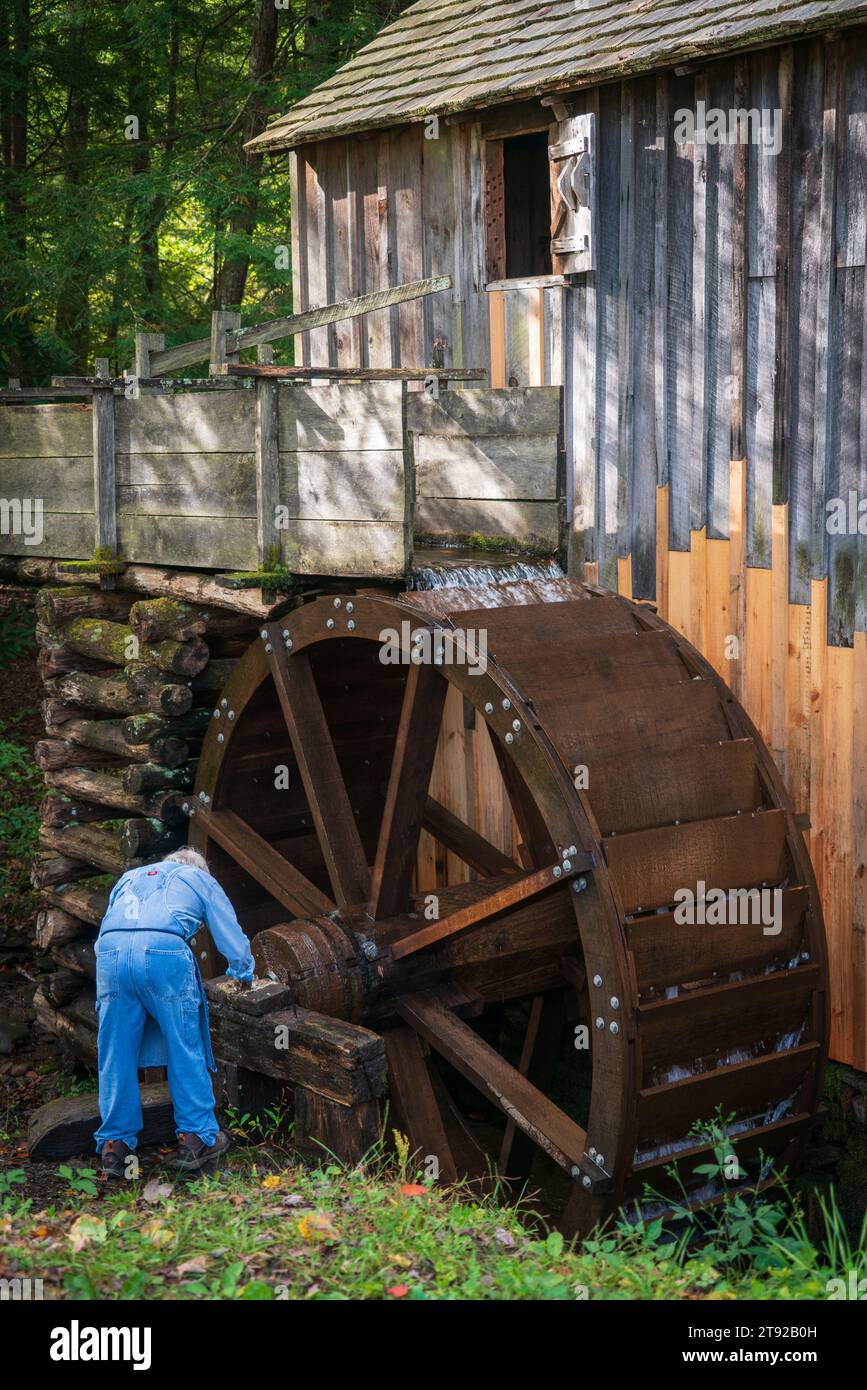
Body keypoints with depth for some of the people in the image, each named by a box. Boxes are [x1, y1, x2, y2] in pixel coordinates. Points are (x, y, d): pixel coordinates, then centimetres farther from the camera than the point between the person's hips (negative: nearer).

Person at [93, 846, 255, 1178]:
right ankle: (197, 1138, 12)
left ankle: (114, 1145, 12)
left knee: (116, 1054, 9)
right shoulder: (201, 879, 28)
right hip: (165, 952, -3)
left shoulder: (129, 877, 37)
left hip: (110, 953, 3)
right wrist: (242, 971, 47)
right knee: (186, 1049, 8)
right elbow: (231, 937, 28)